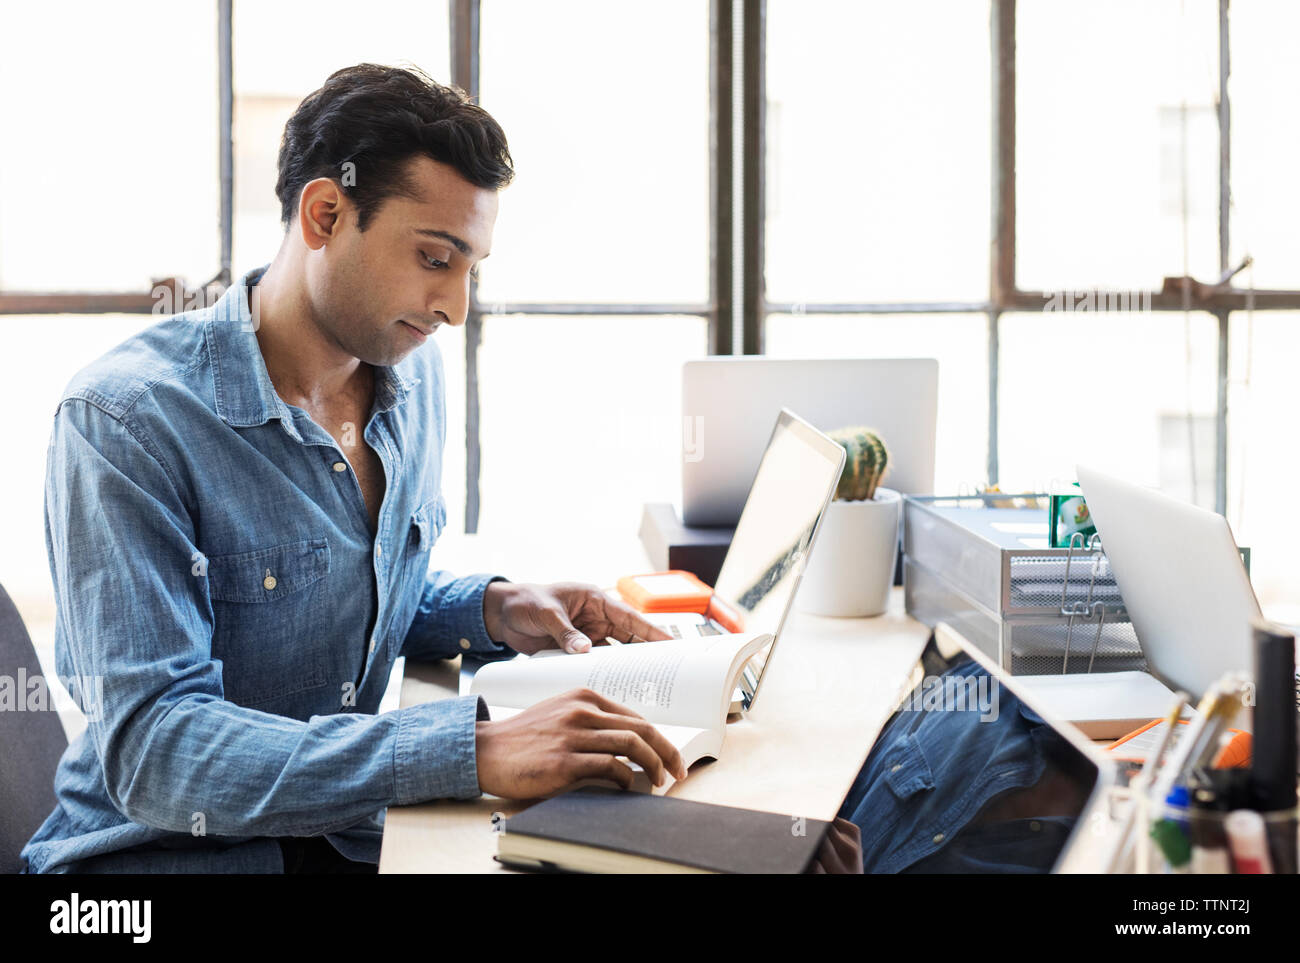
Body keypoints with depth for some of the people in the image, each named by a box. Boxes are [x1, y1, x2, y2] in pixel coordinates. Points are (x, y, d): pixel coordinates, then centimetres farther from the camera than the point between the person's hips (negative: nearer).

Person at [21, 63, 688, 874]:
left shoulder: (415, 374, 5)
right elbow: (153, 748, -26)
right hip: (158, 847, -5)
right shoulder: (128, 419, -17)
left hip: (352, 836, 6)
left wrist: (492, 611, -1)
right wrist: (475, 751, -33)